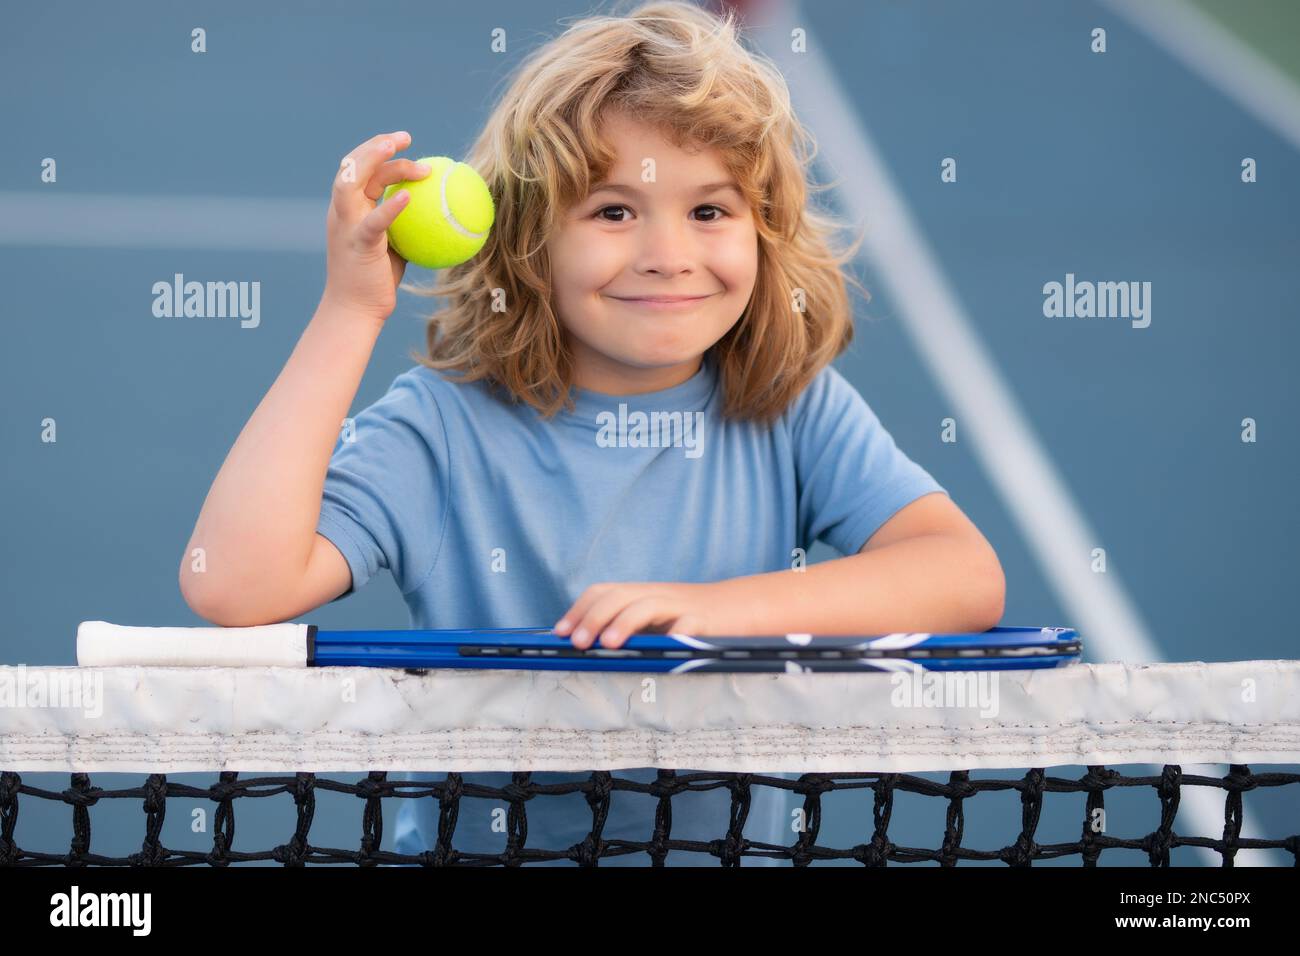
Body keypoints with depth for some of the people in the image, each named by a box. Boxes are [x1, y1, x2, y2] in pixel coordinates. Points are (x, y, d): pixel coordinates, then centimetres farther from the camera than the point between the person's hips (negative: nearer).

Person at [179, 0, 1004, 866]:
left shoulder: (797, 412, 1)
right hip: (475, 847, -1)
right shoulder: (447, 428, -5)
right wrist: (349, 313, -16)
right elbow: (232, 588, -19)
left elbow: (970, 578, -12)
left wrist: (722, 607, -24)